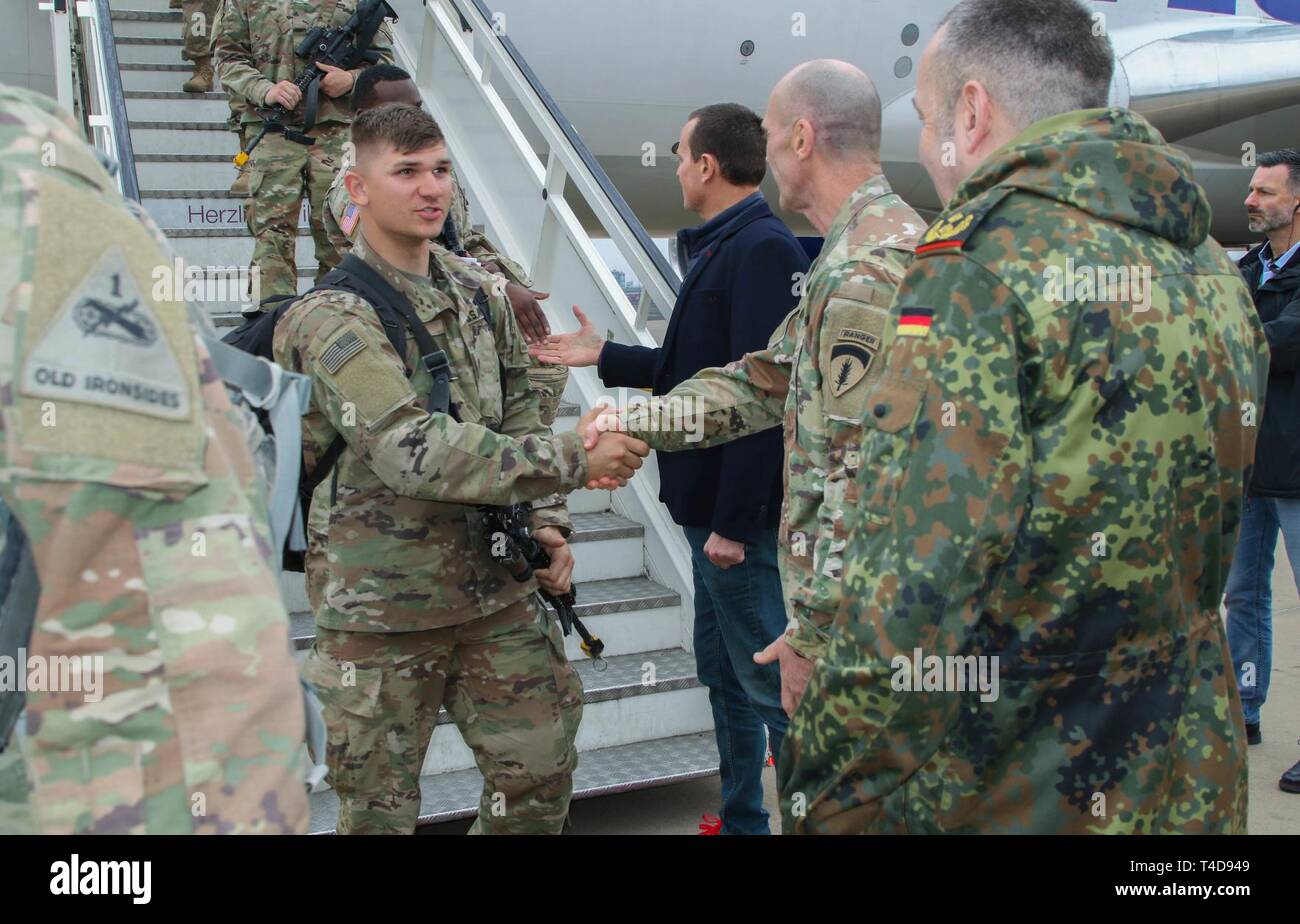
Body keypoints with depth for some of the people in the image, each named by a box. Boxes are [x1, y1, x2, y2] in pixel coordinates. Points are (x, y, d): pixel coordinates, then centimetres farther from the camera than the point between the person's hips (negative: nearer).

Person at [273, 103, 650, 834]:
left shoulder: (479, 298, 7)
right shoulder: (333, 317, -15)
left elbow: (520, 417, 15)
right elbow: (412, 451, -27)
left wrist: (546, 524, -1)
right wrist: (573, 461, -27)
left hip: (497, 593, 6)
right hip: (381, 612, -5)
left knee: (542, 771, 13)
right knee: (381, 807, 9)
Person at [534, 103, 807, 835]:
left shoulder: (762, 249, -18)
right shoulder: (722, 247, 13)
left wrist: (733, 523, -24)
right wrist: (605, 357, 21)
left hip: (742, 516, -10)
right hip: (710, 506, 10)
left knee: (769, 681, -2)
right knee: (722, 667, 18)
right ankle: (742, 817, 32)